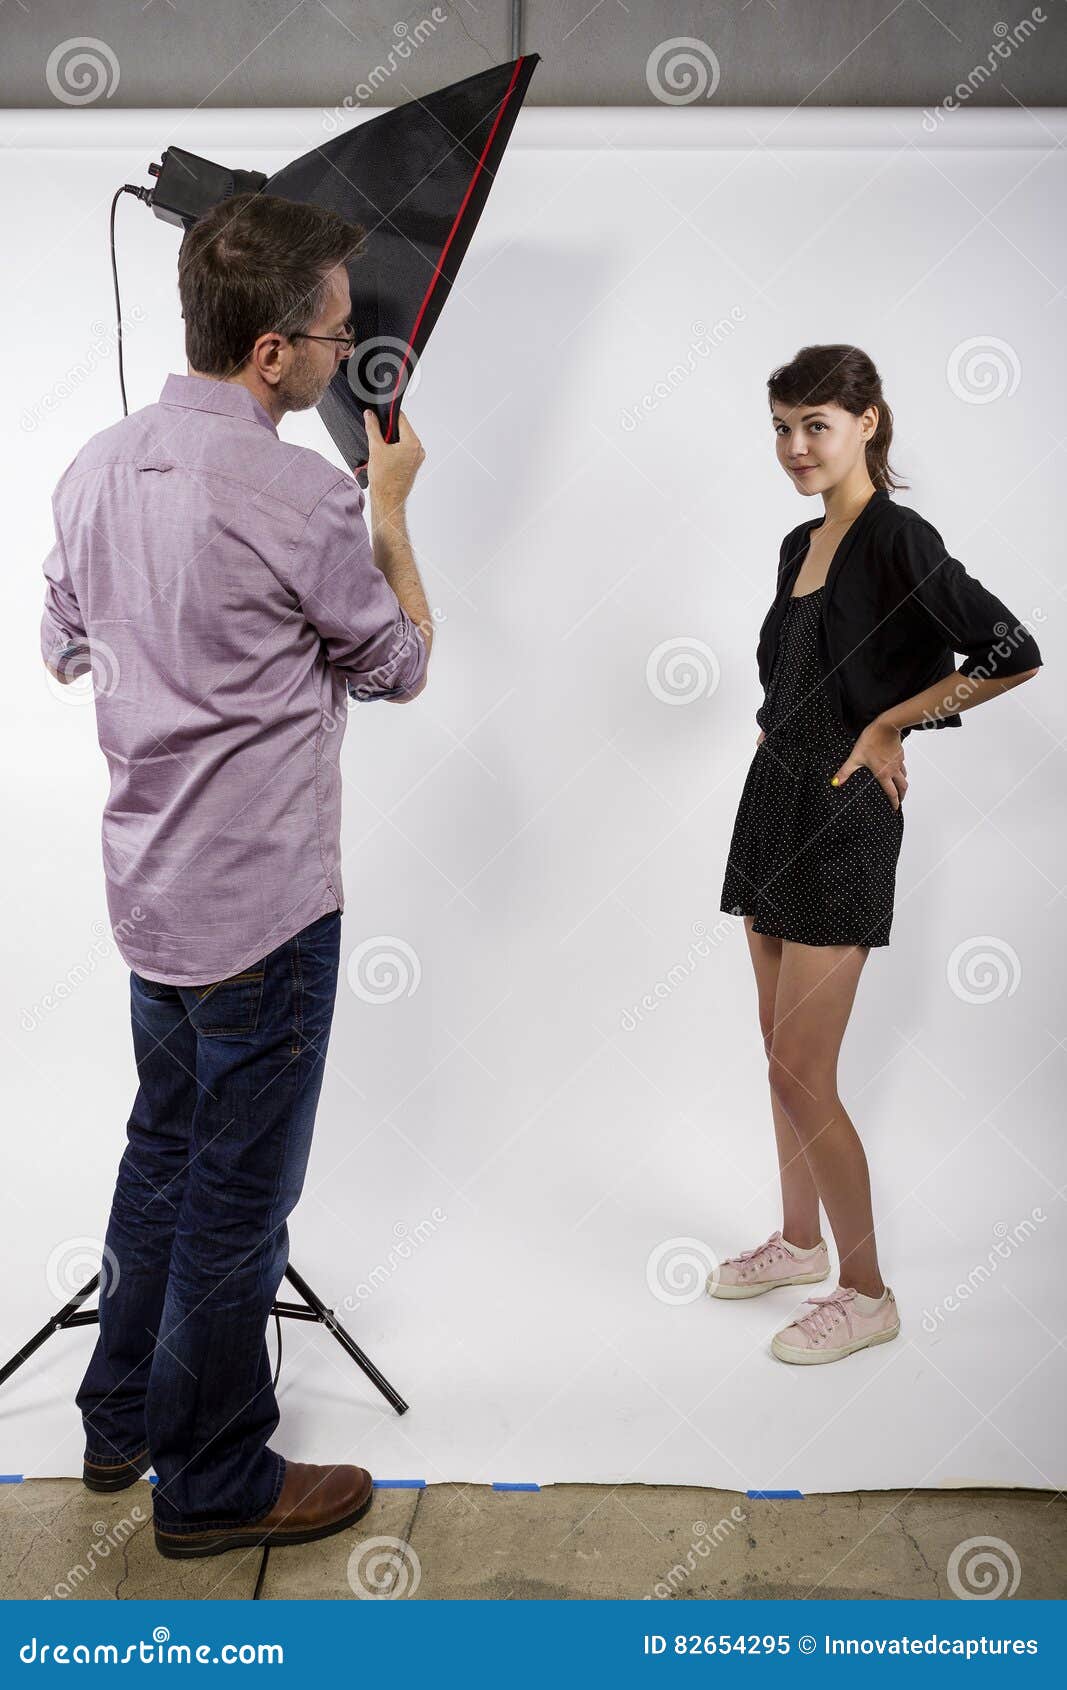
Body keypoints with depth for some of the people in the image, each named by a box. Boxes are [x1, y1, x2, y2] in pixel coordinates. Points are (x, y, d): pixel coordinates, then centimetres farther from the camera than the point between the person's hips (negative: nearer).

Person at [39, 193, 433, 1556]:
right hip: (264, 906, -8)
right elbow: (399, 666, -5)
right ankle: (212, 1483, 24)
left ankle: (122, 1421, 39)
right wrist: (391, 508, 6)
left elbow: (64, 646, 16)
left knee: (163, 1151, 23)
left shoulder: (98, 467, 4)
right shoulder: (298, 499, -20)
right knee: (239, 1193, 6)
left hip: (151, 892, 8)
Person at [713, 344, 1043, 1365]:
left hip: (841, 820, -8)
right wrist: (788, 729, 8)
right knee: (781, 1051, 15)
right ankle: (800, 1242, 32)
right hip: (775, 802, 9)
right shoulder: (800, 545, 12)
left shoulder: (898, 540, -13)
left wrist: (887, 725, -15)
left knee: (802, 1072, -6)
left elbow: (1014, 655, -22)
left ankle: (865, 1293, 11)